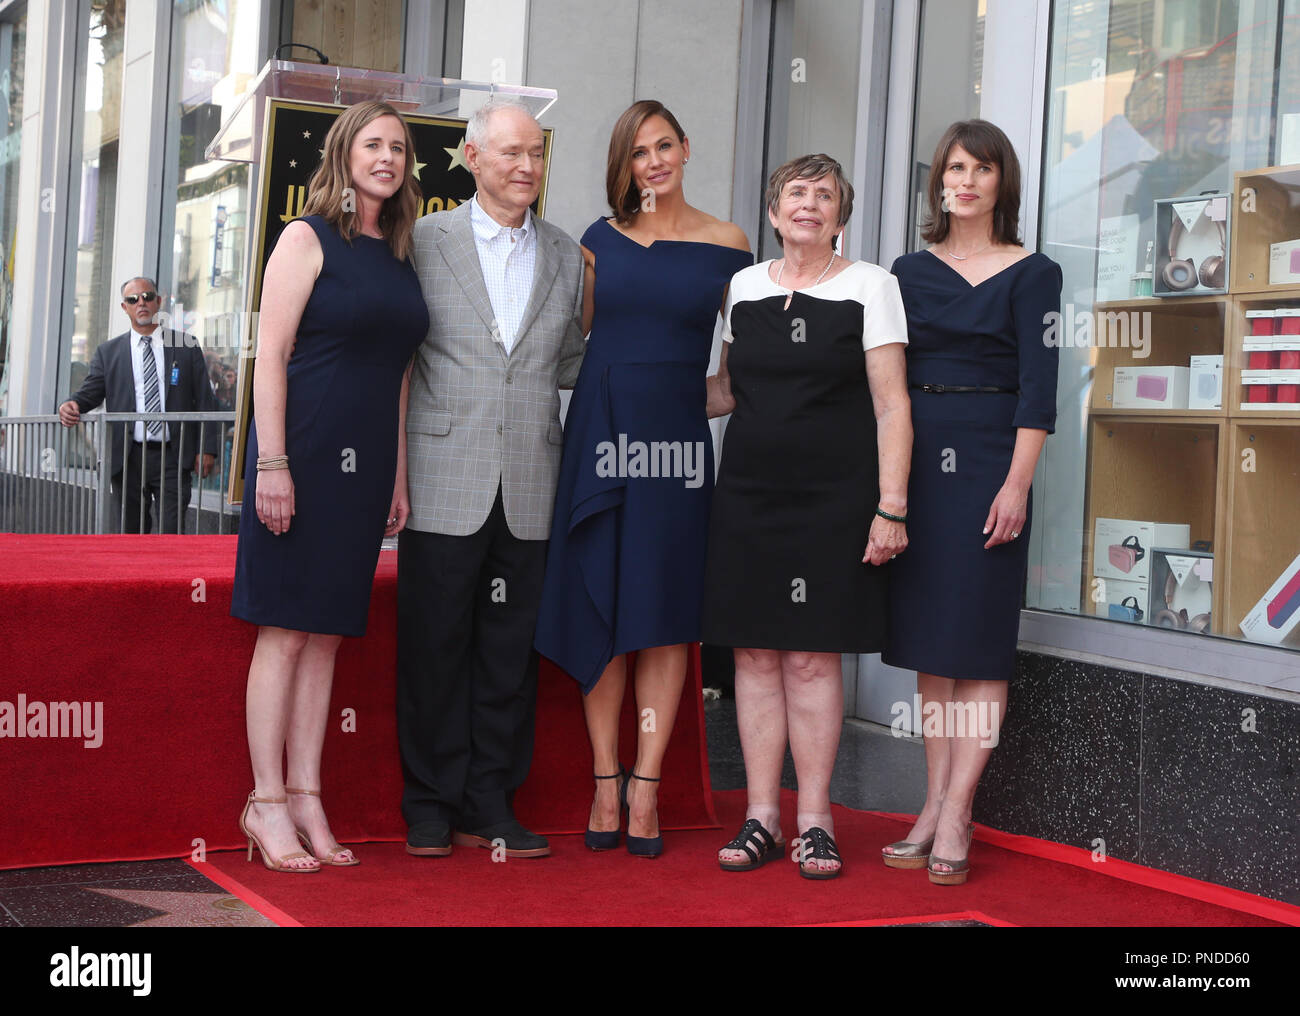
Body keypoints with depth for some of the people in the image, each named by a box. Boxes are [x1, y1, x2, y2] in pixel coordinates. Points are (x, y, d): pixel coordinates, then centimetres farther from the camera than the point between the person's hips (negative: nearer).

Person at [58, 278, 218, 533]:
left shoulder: (186, 346, 8)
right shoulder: (108, 352, 12)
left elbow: (204, 400, 6)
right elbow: (91, 391, 6)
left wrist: (207, 448, -2)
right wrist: (74, 404, -18)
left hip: (173, 457, -1)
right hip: (128, 459, 2)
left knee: (171, 532, -8)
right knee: (130, 533, 5)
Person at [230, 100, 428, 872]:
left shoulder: (399, 257, 15)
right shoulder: (309, 238, -3)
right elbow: (272, 355, -9)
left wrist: (399, 474, 14)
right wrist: (273, 464, -16)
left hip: (364, 463, 6)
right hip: (304, 452, -6)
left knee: (328, 631, 8)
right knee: (285, 628, -3)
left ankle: (306, 799, 13)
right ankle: (268, 803, 4)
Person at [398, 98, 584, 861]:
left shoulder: (567, 258, 13)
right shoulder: (425, 241, 3)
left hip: (529, 489, 3)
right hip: (445, 482, -3)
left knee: (510, 652, 7)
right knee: (435, 647, 2)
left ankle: (490, 806, 17)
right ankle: (431, 807, 14)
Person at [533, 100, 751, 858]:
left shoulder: (726, 247, 4)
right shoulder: (603, 239, 9)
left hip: (677, 436, -2)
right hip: (601, 427, 2)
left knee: (663, 612, 1)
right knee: (601, 608, 3)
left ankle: (646, 786, 7)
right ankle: (607, 780, 11)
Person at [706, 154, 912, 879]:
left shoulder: (869, 286, 2)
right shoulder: (743, 287, 12)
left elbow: (891, 407, -4)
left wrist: (891, 507, -11)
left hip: (835, 495, -3)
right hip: (750, 493, 4)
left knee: (814, 656, -3)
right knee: (756, 654, 3)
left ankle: (814, 820, 6)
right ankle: (762, 817, 10)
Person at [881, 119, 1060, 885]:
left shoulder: (1031, 274, 1)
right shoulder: (910, 272, 12)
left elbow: (1038, 387, -6)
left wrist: (1016, 484, -15)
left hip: (987, 463, -4)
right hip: (917, 464, 4)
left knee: (978, 638, -3)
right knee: (928, 641, 6)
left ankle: (955, 817, -1)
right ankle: (937, 806, 12)